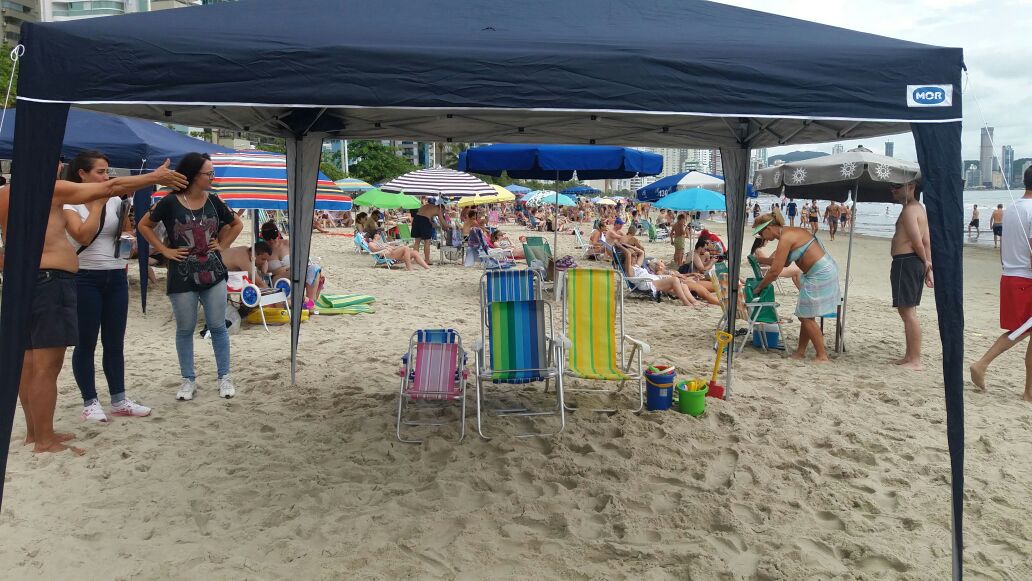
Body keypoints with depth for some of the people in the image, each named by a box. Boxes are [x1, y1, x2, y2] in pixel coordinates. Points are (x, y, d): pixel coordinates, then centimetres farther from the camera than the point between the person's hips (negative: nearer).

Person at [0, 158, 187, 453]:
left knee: (30, 363, 14)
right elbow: (109, 188, -10)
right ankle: (45, 441, -3)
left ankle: (34, 431, 23)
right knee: (47, 365, -7)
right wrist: (155, 177, -2)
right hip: (47, 280, -10)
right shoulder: (48, 189, -11)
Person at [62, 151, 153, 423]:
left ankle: (119, 400, 16)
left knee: (115, 342, 9)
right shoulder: (69, 203, -5)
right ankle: (90, 403, 10)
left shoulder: (115, 201, 8)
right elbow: (83, 236, -19)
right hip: (85, 278, -5)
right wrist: (98, 203, -12)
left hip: (116, 277, 5)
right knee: (86, 343, 1)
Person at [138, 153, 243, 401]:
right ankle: (188, 380, 18)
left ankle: (224, 377, 14)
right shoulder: (171, 202, -6)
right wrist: (164, 250, -3)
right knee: (185, 329, 7)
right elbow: (144, 225, 4)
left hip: (214, 274, 2)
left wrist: (223, 245, 5)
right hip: (182, 277, -2)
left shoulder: (213, 201, 3)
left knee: (217, 326, 4)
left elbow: (237, 224, 17)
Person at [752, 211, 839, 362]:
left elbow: (775, 271, -18)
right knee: (805, 314, 14)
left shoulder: (785, 238, -18)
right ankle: (800, 351, 21)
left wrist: (759, 287, -6)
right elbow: (784, 263, 18)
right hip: (824, 271, 10)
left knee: (807, 317, -4)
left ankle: (822, 356, 1)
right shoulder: (788, 232, 12)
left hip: (820, 274, -10)